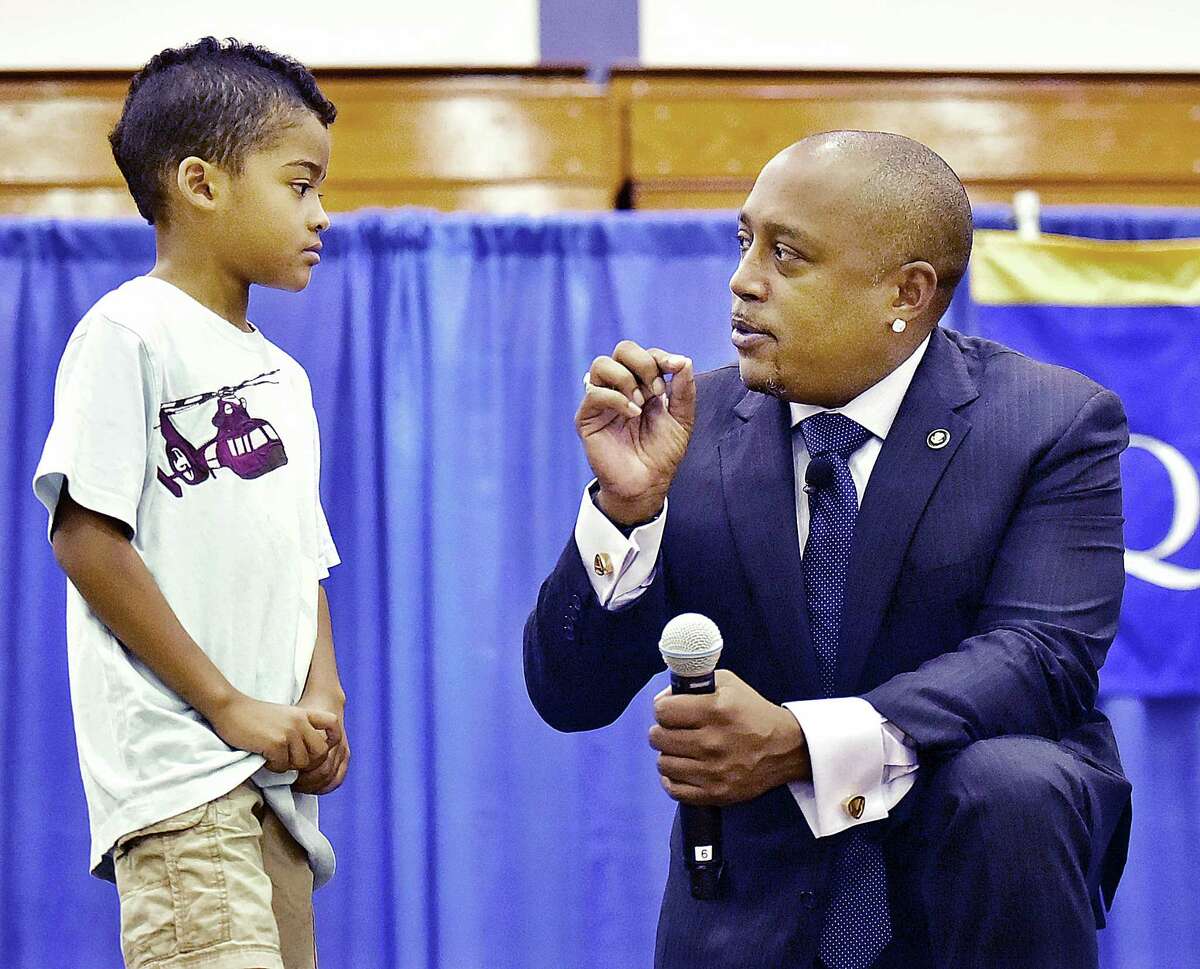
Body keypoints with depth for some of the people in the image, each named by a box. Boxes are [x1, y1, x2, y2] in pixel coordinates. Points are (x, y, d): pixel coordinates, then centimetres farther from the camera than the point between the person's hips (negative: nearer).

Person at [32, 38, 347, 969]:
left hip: (272, 785, 8)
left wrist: (321, 697, 3)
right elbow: (85, 537, -11)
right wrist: (230, 707, -13)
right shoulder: (130, 333, -4)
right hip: (180, 778, -8)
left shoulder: (283, 377, 20)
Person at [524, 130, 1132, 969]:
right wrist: (628, 501, -22)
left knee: (1009, 786, -30)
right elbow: (571, 697, -4)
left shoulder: (1058, 424, -8)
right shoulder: (691, 424, -3)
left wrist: (800, 742, -34)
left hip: (978, 840, 0)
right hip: (759, 893, 0)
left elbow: (1041, 655, -21)